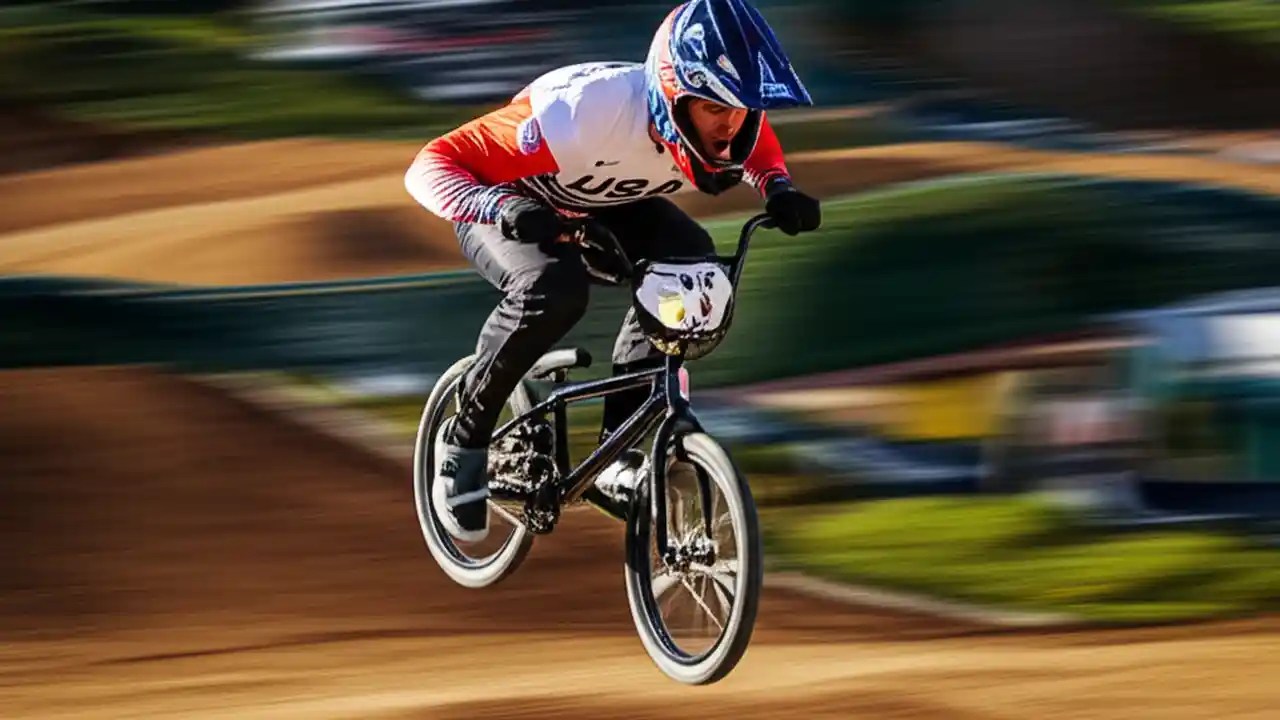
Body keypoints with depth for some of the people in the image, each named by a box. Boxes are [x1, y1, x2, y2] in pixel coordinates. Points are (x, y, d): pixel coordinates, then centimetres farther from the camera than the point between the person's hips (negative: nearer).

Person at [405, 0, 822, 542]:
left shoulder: (720, 118, -24)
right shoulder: (584, 114, -41)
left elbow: (754, 147, 5)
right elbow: (431, 165, -36)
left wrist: (777, 189, -17)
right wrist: (502, 207, -55)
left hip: (603, 207, 6)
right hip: (509, 208, -6)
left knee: (692, 259, -21)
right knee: (554, 287, -35)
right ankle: (465, 439, -11)